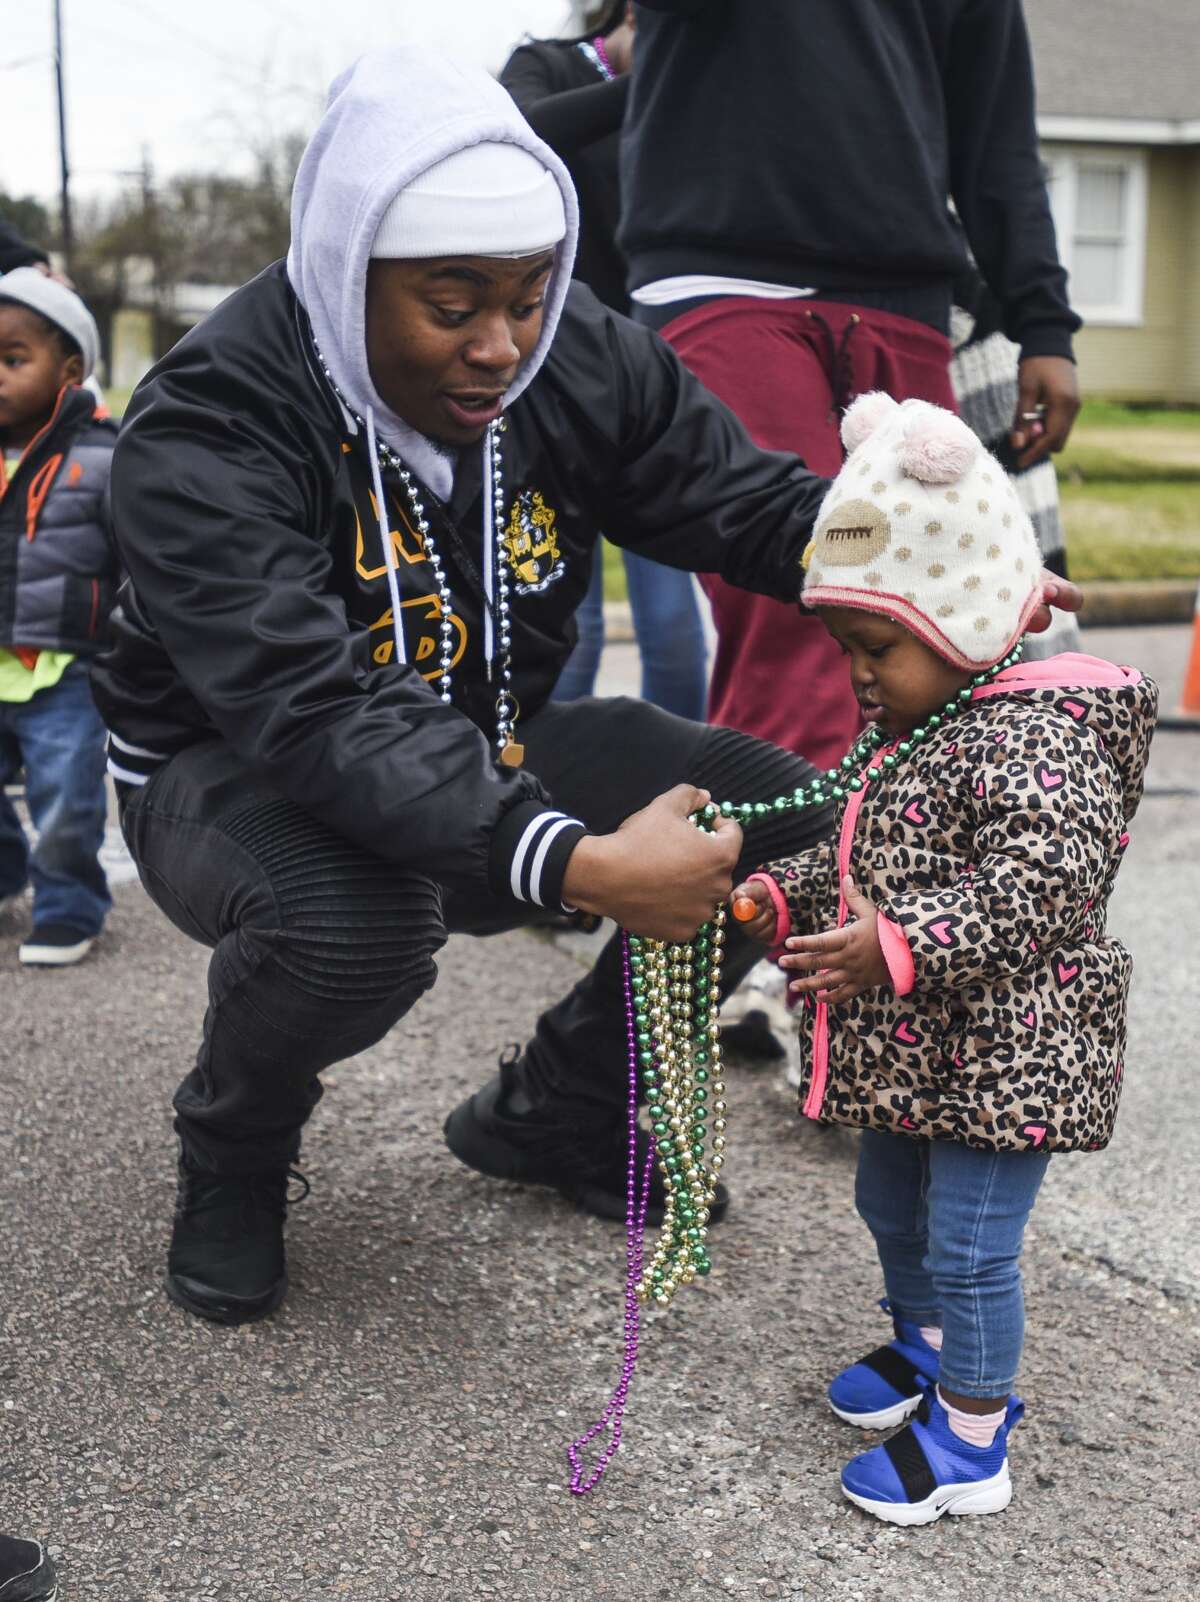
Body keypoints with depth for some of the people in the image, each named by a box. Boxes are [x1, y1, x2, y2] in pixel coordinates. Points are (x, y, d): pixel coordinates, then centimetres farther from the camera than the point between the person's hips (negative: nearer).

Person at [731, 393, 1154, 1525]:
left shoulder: (1036, 737, -23)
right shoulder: (900, 726, 8)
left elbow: (1045, 881, -32)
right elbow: (862, 853, 18)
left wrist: (899, 948, -36)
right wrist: (783, 894, 2)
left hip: (1003, 1050, -10)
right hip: (912, 1047, 10)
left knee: (969, 1239, 1)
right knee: (891, 1203, 25)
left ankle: (970, 1441, 20)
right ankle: (925, 1348, 50)